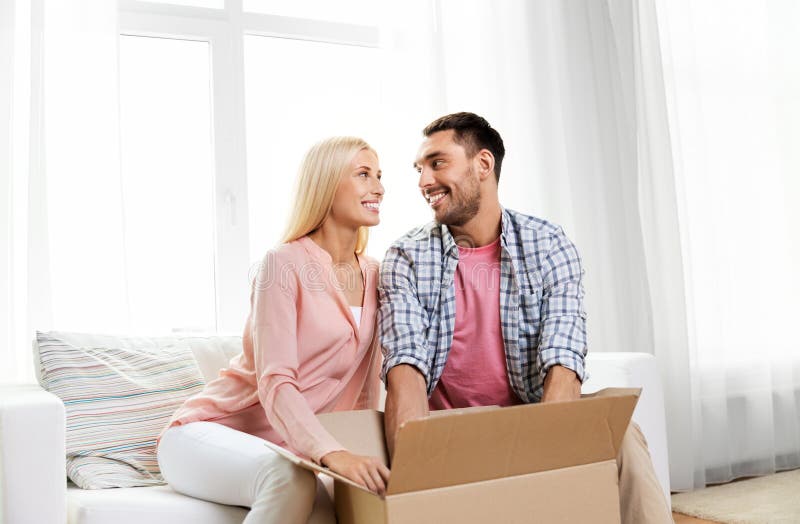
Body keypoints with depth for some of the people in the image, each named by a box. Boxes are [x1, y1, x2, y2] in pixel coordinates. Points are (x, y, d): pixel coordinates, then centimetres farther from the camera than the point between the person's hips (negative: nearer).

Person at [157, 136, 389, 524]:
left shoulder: (373, 276, 5)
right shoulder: (285, 264, -14)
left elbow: (366, 389, 10)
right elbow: (275, 383, -24)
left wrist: (367, 454, -2)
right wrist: (332, 453, -38)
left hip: (278, 448, 5)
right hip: (206, 432, -5)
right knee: (290, 478, -36)